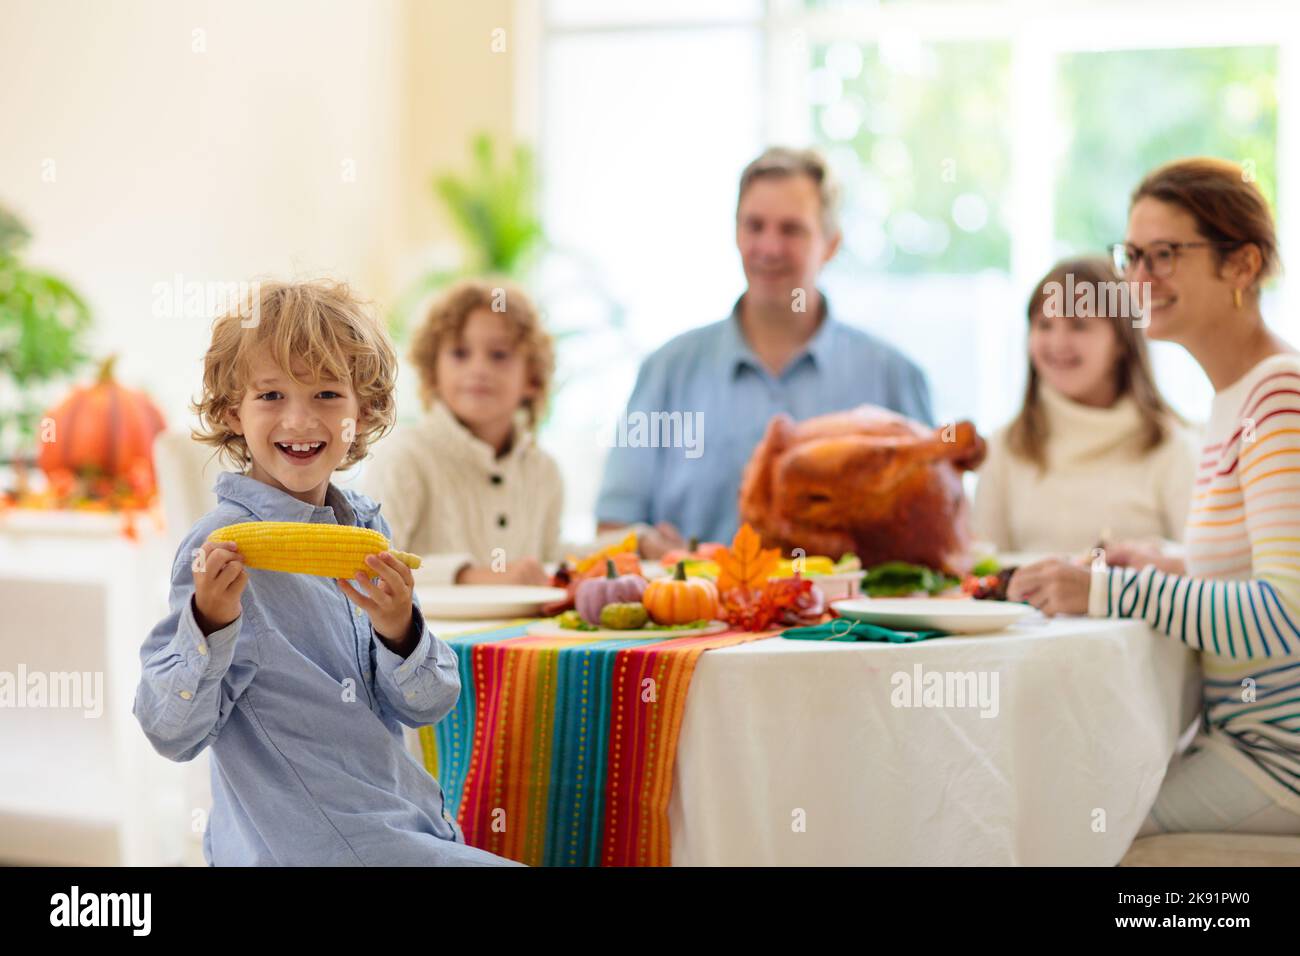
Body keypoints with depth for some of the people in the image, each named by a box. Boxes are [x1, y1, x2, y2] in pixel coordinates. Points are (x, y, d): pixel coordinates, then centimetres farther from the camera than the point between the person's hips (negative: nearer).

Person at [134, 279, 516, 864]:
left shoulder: (366, 526, 5)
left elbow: (425, 707, 4)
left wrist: (400, 632, -16)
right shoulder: (226, 549, -14)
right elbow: (172, 734, -16)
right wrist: (208, 624, -30)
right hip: (302, 845, -6)